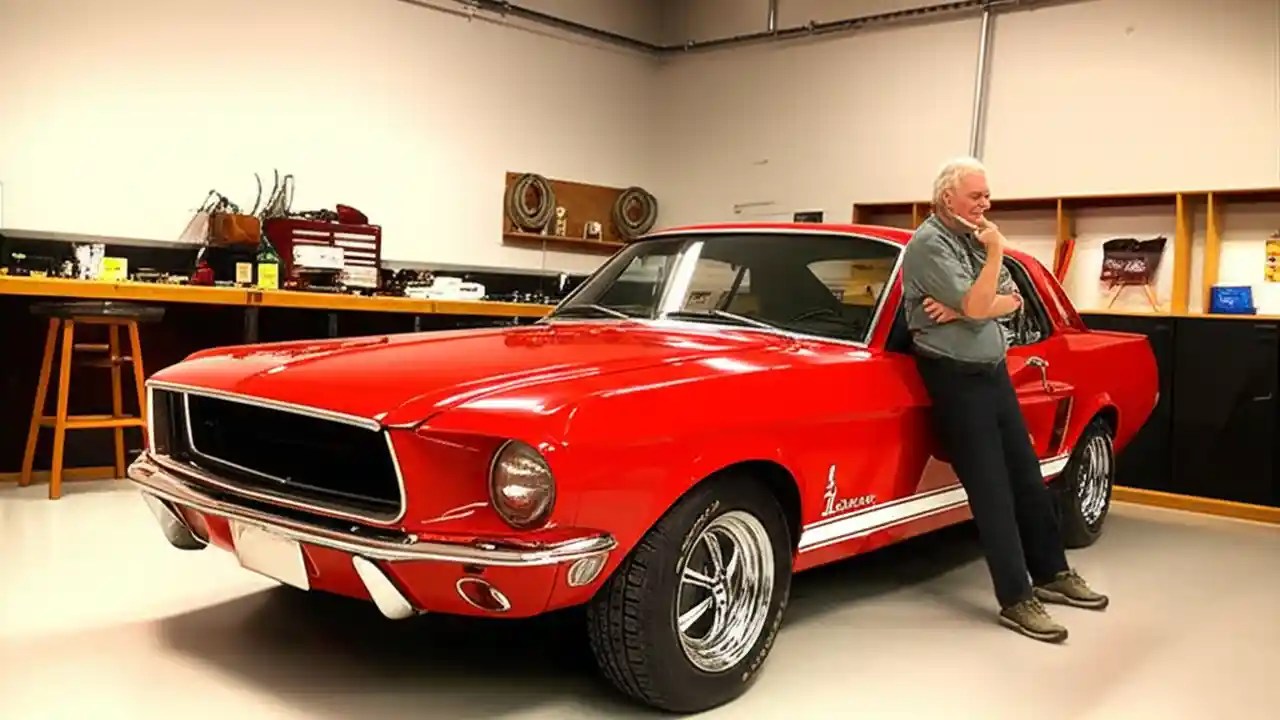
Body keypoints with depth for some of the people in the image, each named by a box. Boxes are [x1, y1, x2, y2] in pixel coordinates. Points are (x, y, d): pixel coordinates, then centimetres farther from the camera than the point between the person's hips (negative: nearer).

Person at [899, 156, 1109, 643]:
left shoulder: (974, 238, 11)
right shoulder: (929, 244, -14)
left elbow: (1012, 302, 3)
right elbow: (976, 306, -22)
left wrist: (963, 309, -13)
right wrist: (995, 253, -14)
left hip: (995, 372, 8)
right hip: (956, 379, -8)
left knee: (1028, 480, 14)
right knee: (992, 491, -5)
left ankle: (1052, 574, 28)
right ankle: (1016, 600, 3)